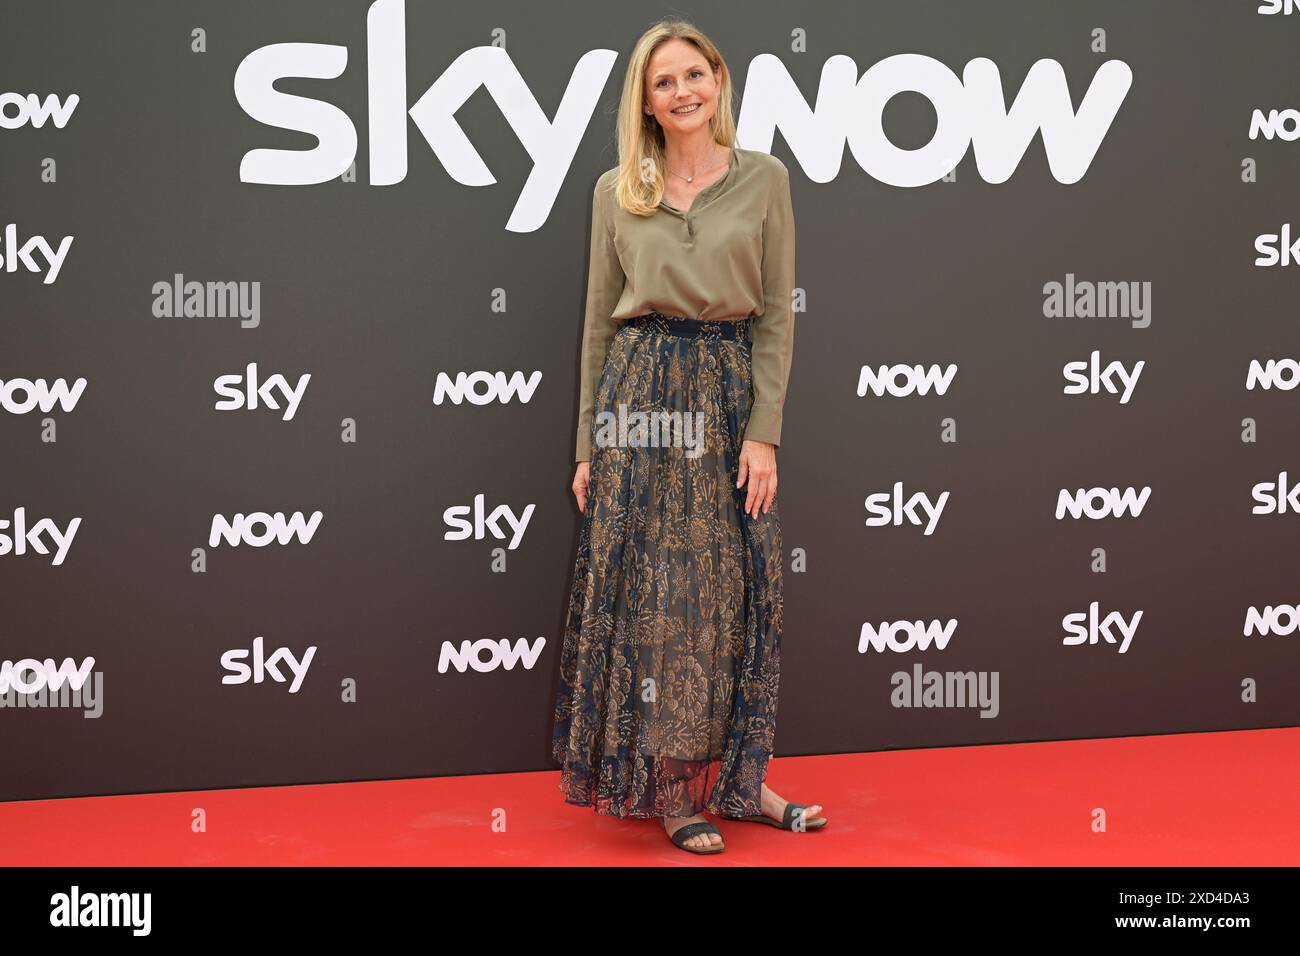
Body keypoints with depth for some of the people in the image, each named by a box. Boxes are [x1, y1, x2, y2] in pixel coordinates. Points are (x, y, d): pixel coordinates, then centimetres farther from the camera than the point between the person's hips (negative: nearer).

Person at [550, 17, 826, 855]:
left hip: (731, 393, 1)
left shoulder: (764, 180, 4)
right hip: (641, 393, 0)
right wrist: (589, 444, 5)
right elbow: (600, 321, 8)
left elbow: (777, 315, 1)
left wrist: (764, 432, -7)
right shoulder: (617, 192, 6)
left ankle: (736, 776, 18)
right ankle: (668, 784, 11)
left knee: (737, 590, 5)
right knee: (651, 590, 1)